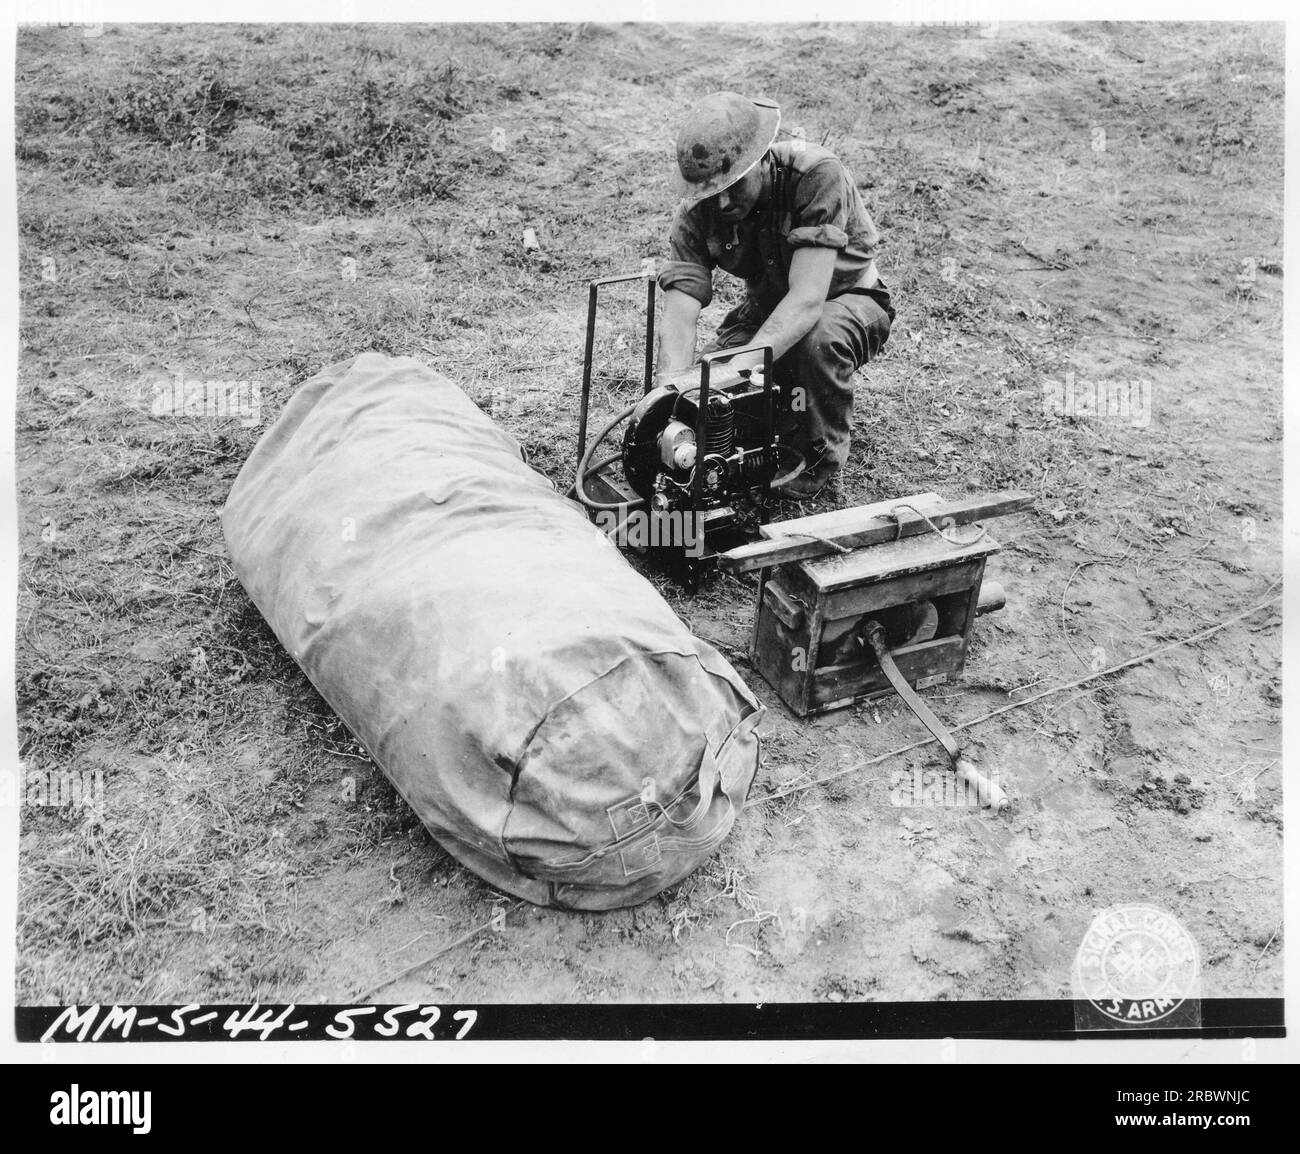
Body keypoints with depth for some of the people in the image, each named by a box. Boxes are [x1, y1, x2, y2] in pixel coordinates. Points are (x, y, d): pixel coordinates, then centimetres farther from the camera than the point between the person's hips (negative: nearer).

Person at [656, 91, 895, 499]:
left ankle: (820, 453, -12)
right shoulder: (697, 212, -19)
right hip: (766, 310, 4)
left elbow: (807, 297, -41)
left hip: (847, 300, -4)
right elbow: (680, 311, -28)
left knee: (819, 337, -39)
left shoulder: (817, 175, -32)